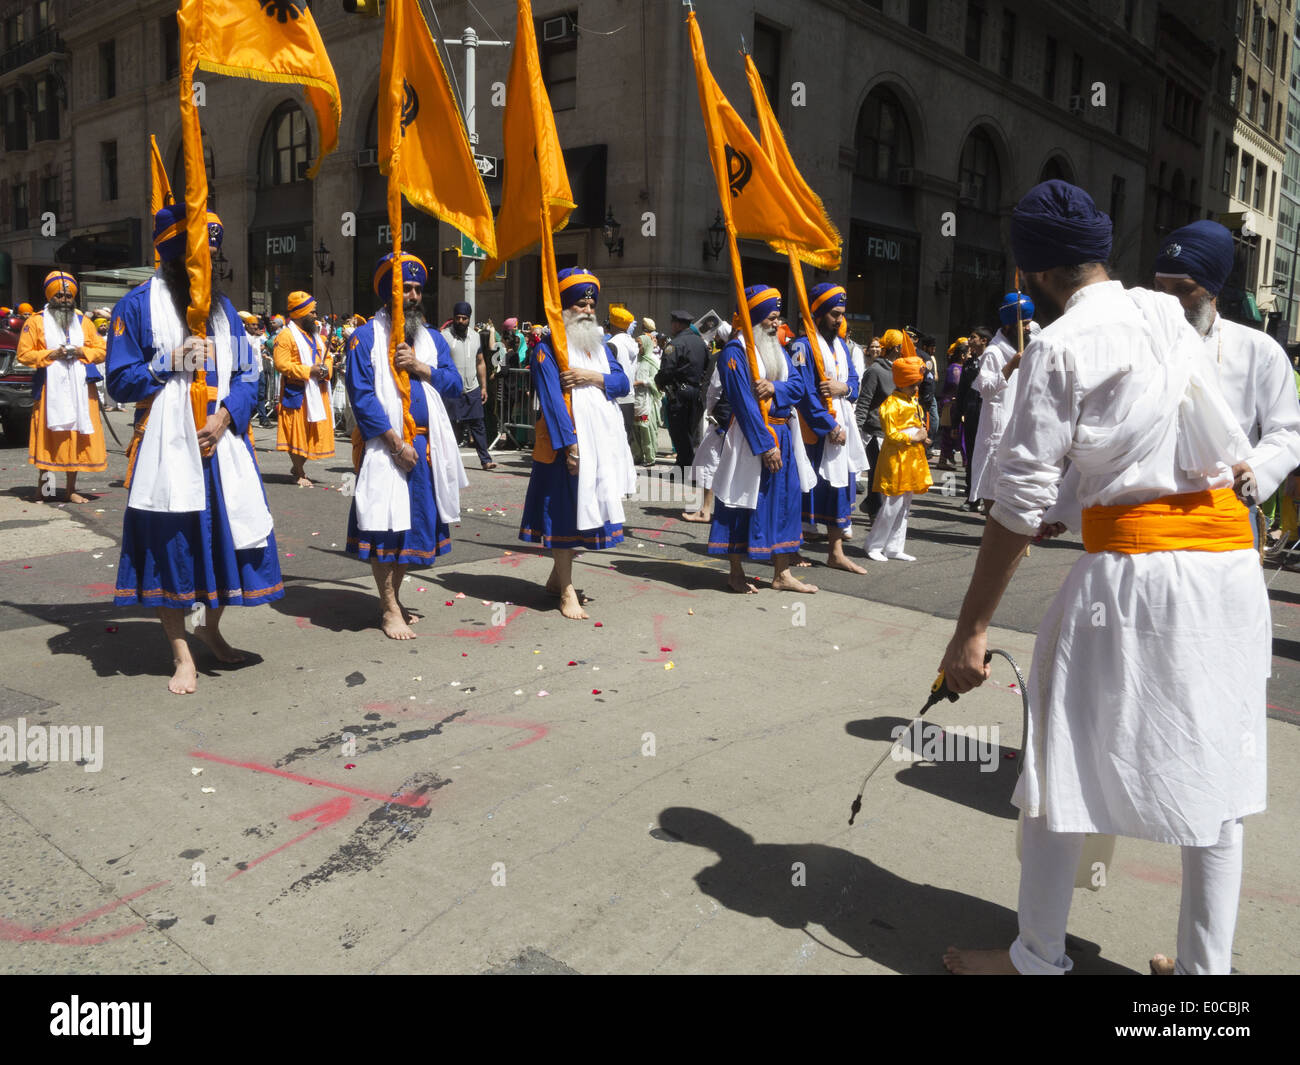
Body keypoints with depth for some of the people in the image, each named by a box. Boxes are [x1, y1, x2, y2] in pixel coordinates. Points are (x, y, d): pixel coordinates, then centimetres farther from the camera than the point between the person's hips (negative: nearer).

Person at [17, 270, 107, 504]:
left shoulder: (83, 321, 15)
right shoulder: (35, 322, 5)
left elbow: (102, 351, 14)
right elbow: (23, 355, 1)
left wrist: (82, 352, -5)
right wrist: (51, 354, -12)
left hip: (79, 388, 3)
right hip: (50, 388, -3)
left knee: (76, 435, 2)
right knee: (49, 435, -4)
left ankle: (70, 489, 9)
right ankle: (43, 485, 6)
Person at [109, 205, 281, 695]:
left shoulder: (222, 307, 13)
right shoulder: (137, 306, 1)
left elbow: (247, 374, 10)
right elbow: (120, 380, -1)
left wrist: (225, 416, -7)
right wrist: (170, 361, -13)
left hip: (222, 445, 4)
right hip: (166, 448, -4)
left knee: (230, 535, 6)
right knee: (171, 545, 0)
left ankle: (211, 627, 31)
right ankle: (182, 656, 10)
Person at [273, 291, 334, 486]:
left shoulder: (316, 334, 17)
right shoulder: (286, 335, -8)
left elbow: (328, 356, 22)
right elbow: (281, 364, -15)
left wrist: (326, 369, -2)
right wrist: (309, 371, -20)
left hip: (317, 391, 7)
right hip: (297, 392, -7)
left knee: (313, 432, 10)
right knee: (297, 432, -2)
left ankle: (297, 467, 26)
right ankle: (300, 474, 7)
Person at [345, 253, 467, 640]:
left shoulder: (432, 338, 14)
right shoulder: (365, 337, -2)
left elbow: (455, 387, 7)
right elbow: (361, 396, -9)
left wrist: (420, 368, -9)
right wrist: (395, 442, -15)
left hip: (425, 445, 5)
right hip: (385, 445, -5)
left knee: (415, 522, 9)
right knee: (385, 527, -2)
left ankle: (392, 599, 23)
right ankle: (390, 610, 7)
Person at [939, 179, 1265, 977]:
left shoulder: (1060, 346, -8)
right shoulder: (1172, 318, 11)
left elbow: (1022, 502, -13)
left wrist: (972, 630, -11)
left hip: (1134, 569, -6)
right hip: (1231, 559, 7)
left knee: (1069, 768, 8)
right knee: (1213, 778, 13)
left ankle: (1039, 959, 22)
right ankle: (1206, 965, 26)